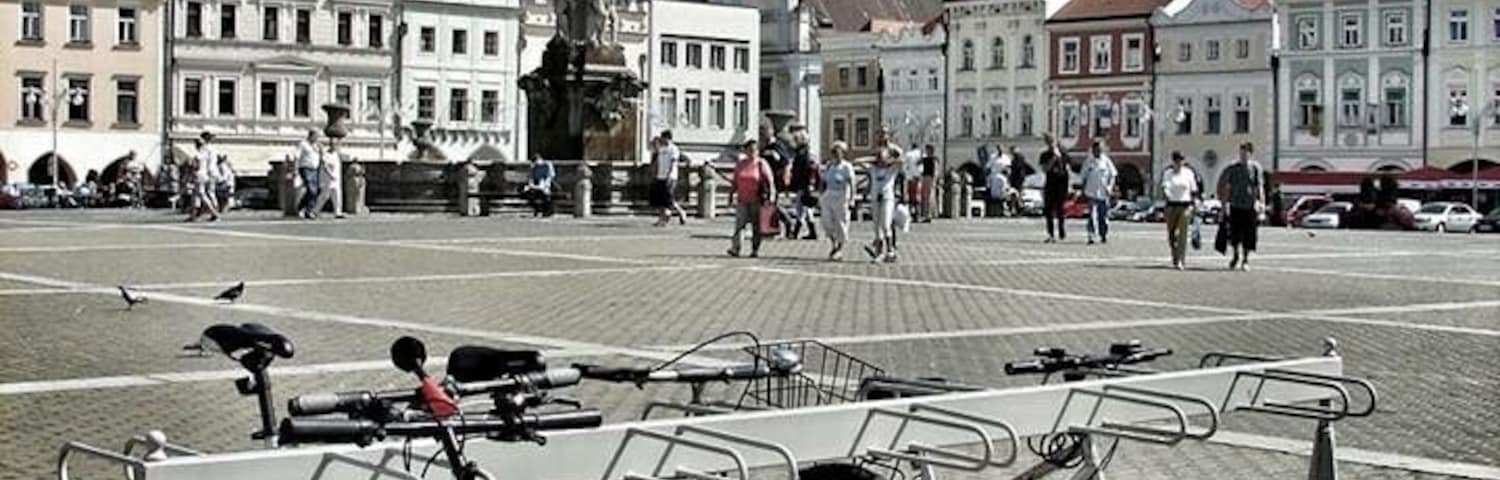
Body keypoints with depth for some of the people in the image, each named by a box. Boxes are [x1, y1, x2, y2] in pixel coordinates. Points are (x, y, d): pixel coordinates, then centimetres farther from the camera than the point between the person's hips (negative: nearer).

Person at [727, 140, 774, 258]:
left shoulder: (761, 164, -1)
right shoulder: (740, 164, 9)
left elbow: (769, 181, -4)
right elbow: (734, 182, 16)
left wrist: (770, 196, -12)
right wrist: (731, 196, 14)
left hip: (756, 201, -2)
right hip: (742, 200, 2)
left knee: (756, 225, 2)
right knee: (739, 224, -7)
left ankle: (755, 250, 8)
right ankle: (735, 249, -13)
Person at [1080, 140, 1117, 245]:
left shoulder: (1106, 161, 3)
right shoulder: (1088, 162, 5)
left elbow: (1113, 175, 5)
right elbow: (1084, 177, 11)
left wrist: (1110, 187, -8)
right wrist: (1083, 190, 6)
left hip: (1103, 193, 1)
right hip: (1092, 193, -1)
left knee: (1104, 216, 7)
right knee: (1092, 215, -11)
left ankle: (1104, 236, 22)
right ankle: (1091, 237, -13)